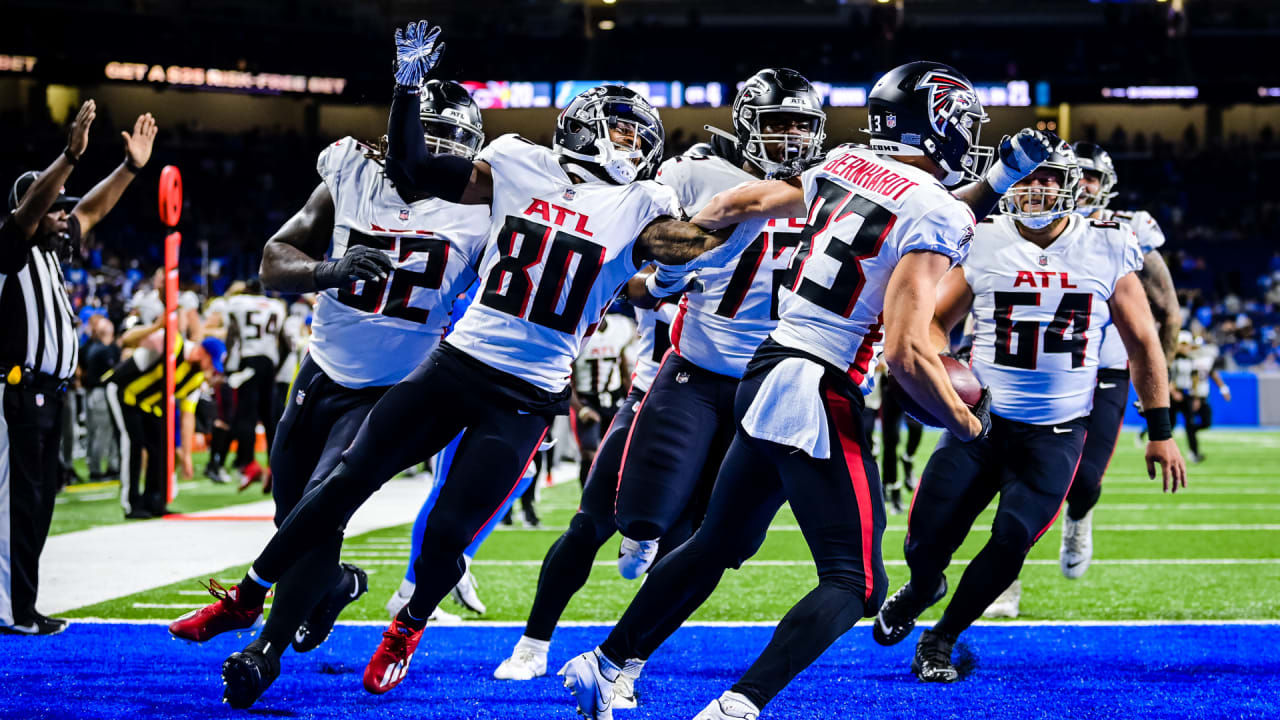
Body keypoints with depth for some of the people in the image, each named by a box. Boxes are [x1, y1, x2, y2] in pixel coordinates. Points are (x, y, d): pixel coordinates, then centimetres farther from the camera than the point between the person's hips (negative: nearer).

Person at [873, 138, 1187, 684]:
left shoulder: (1108, 250, -2)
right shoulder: (981, 244, -3)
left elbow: (1143, 343, 7)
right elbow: (936, 321, 11)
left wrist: (1160, 432, 6)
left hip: (1056, 431, 0)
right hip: (981, 418, 0)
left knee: (1011, 541, -16)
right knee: (927, 541, -5)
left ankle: (941, 639, 9)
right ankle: (922, 588, 34)